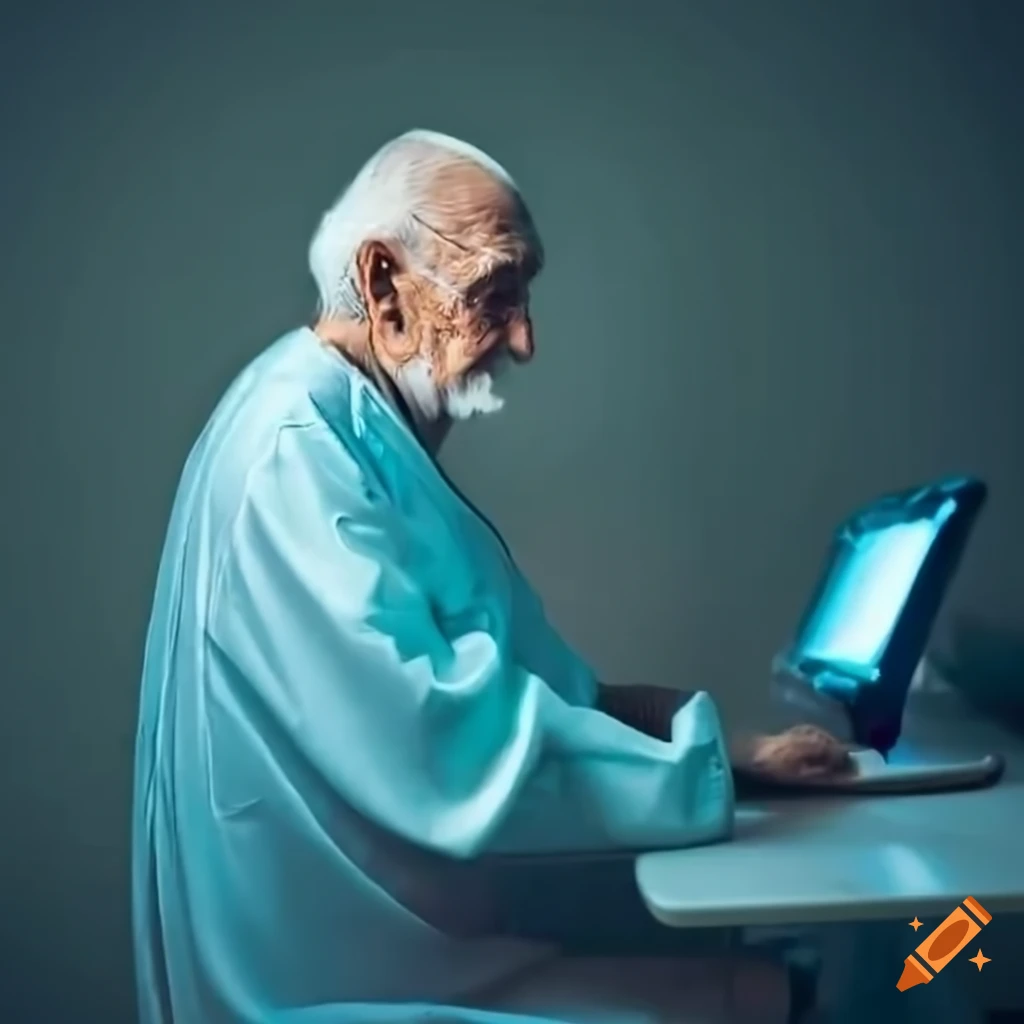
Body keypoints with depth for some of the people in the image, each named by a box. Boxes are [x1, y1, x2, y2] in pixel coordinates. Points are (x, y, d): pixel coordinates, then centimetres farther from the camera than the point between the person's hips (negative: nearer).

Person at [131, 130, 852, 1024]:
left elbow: (513, 668, 10)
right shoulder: (296, 447, -22)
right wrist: (710, 769, -16)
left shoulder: (357, 432, 10)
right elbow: (443, 749, -28)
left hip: (415, 915, 9)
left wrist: (714, 745, 1)